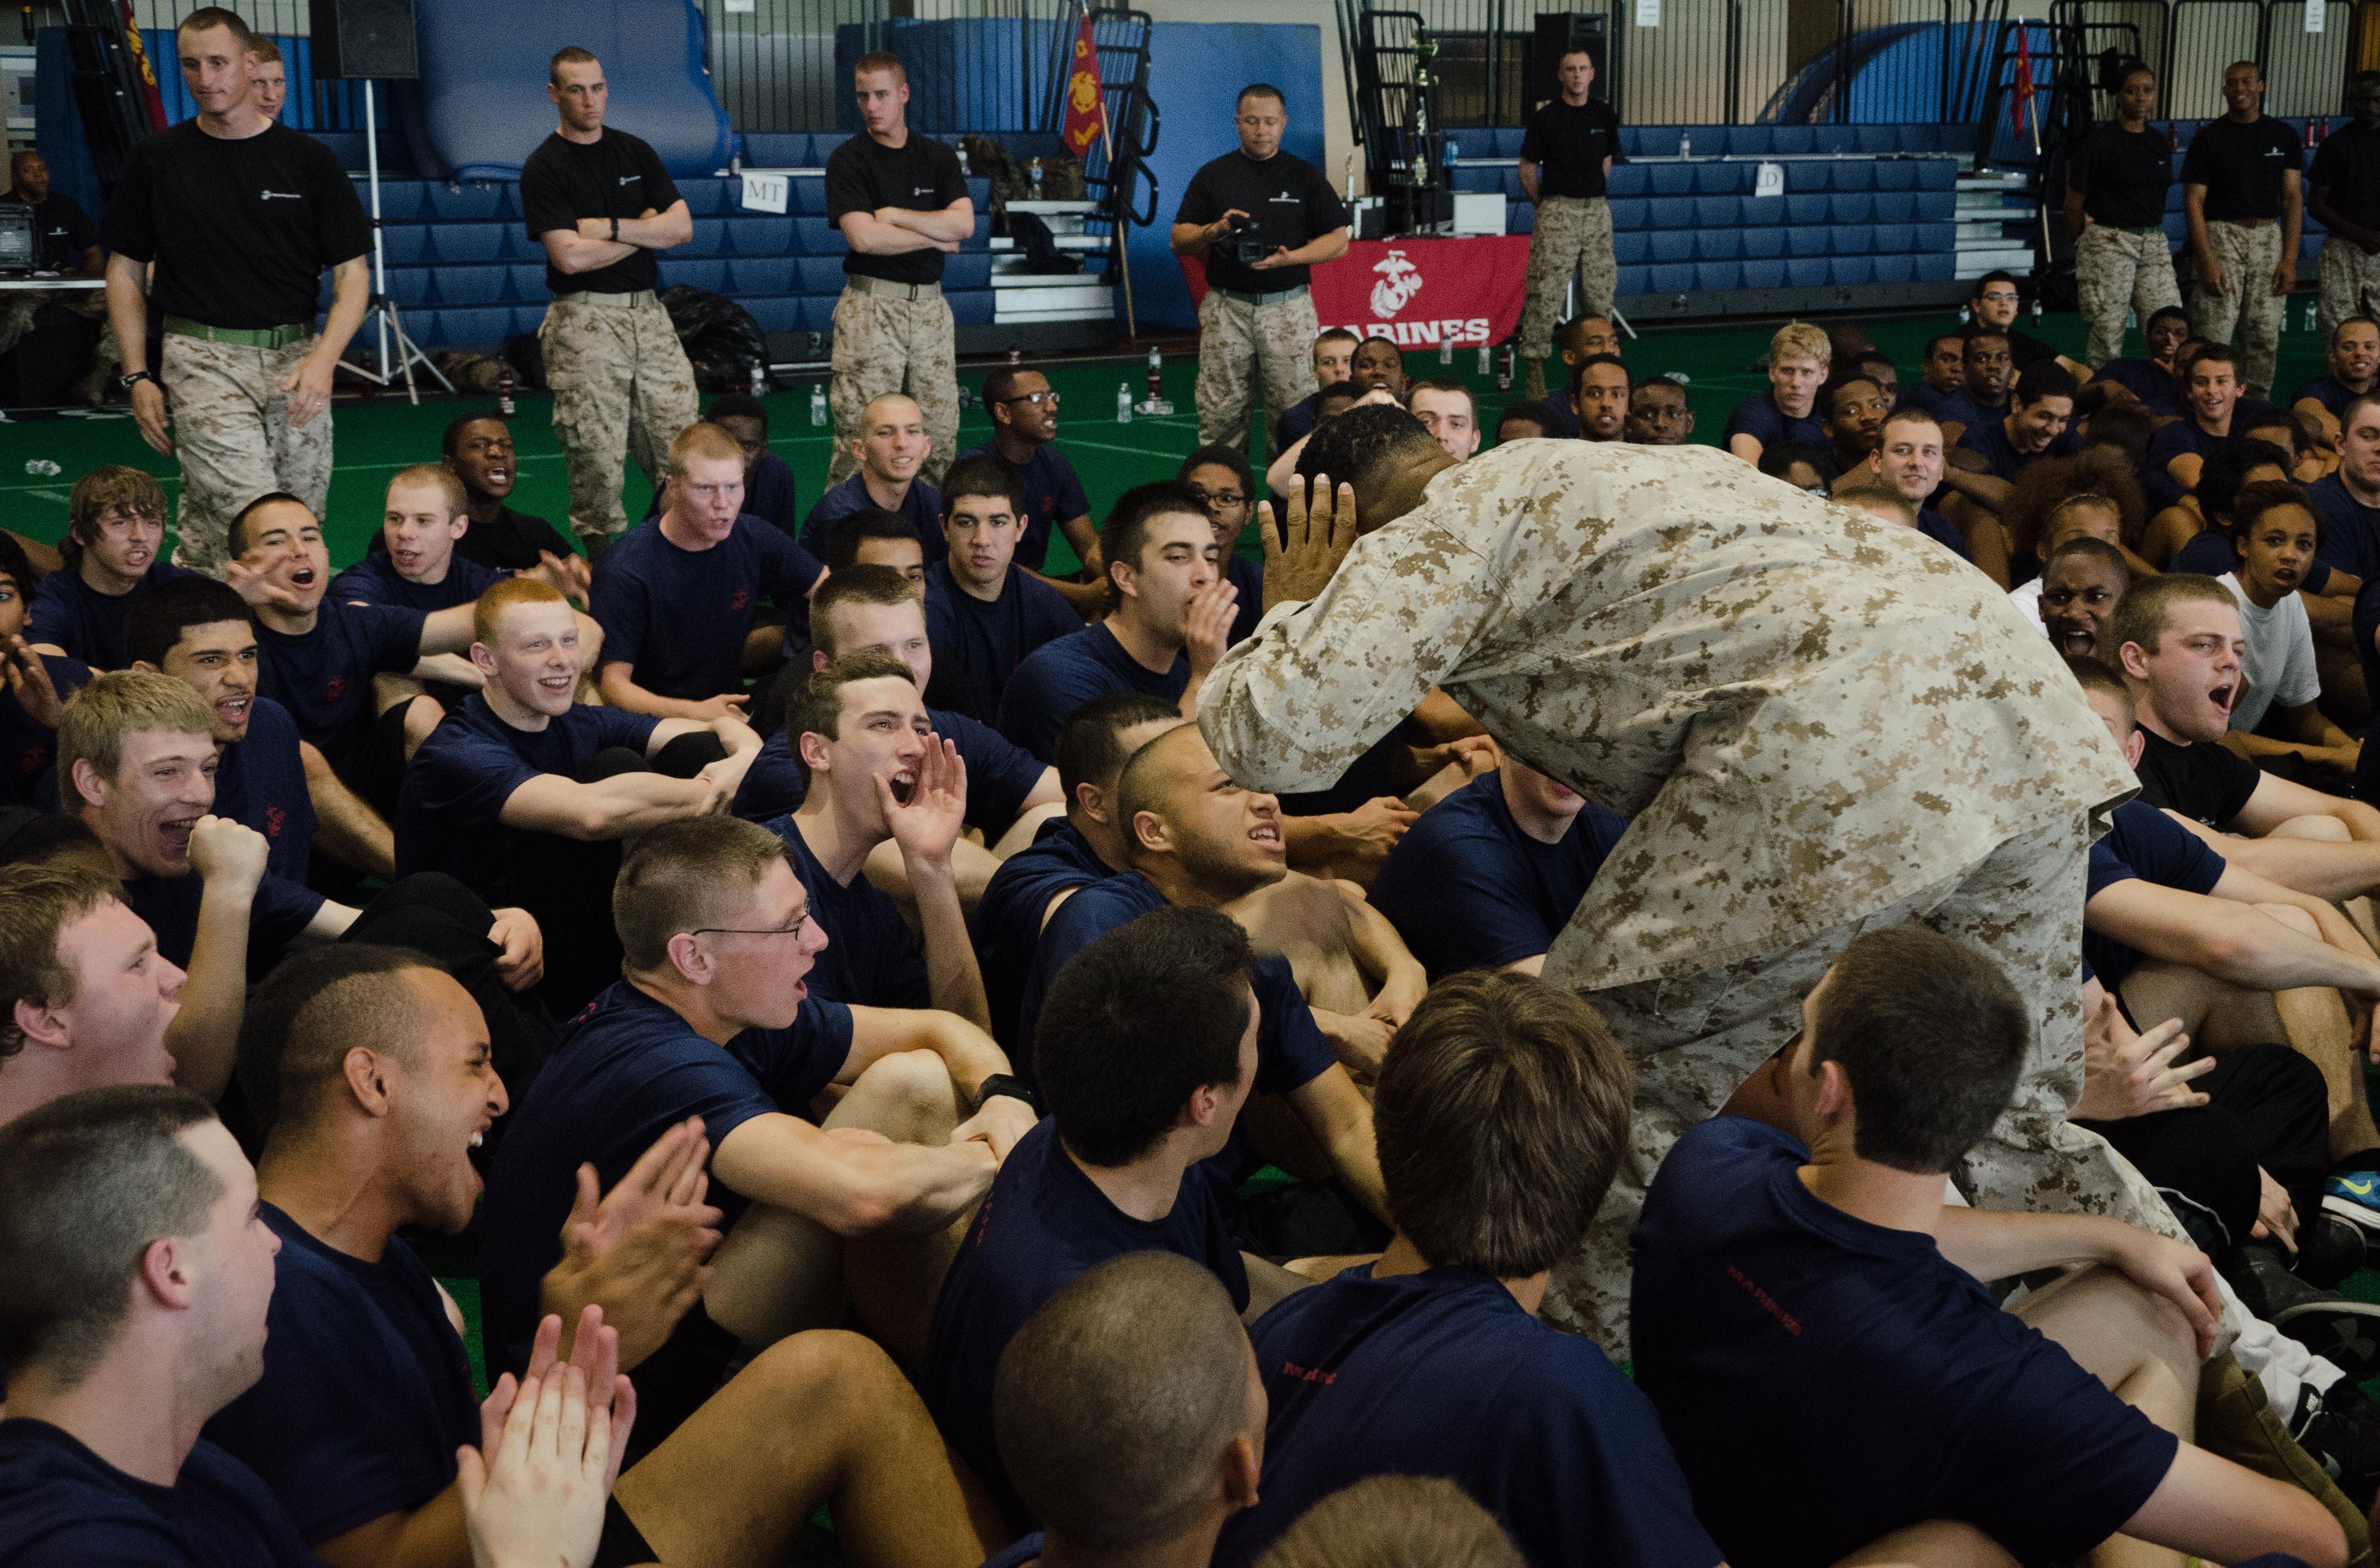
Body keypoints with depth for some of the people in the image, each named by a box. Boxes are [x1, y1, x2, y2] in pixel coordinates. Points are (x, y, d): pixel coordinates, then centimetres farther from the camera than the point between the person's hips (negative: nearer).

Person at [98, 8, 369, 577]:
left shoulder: (310, 159, 5)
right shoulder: (157, 160, 6)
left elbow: (351, 273, 4)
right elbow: (125, 271, 12)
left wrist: (323, 358, -13)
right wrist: (137, 377, 3)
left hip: (296, 359, 2)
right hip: (204, 359, -2)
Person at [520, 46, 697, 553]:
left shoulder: (635, 151, 12)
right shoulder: (544, 167, -4)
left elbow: (682, 227, 2)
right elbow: (570, 256, -15)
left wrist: (611, 227, -11)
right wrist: (645, 230, -4)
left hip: (649, 314, 5)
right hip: (586, 322, -5)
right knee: (597, 454, -4)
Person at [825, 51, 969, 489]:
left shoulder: (939, 156, 12)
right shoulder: (847, 160, 0)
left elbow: (964, 224, -2)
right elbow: (863, 237, -13)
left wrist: (894, 215, -8)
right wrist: (935, 237, -4)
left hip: (929, 303, 4)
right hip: (871, 304, -4)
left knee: (939, 432, 3)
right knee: (859, 436, -9)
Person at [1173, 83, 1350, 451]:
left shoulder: (1305, 175, 8)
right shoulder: (1212, 175, 10)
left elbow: (1338, 242, 5)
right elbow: (1179, 241, 8)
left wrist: (1289, 258, -11)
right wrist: (1216, 230, -12)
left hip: (1288, 306, -1)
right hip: (1226, 307, 1)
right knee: (1221, 417, -2)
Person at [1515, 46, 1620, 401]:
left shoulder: (1605, 115, 9)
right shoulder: (1546, 117, -3)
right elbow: (1527, 169, 2)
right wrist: (1548, 206, 5)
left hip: (1597, 211, 4)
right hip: (1557, 212, -4)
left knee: (1600, 293, 7)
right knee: (1546, 294, -9)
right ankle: (1535, 368, -6)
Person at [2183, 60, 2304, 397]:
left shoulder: (2283, 135, 10)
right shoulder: (2209, 138, 2)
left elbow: (2292, 198, 9)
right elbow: (2194, 201, -2)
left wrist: (2289, 259, -1)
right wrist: (2206, 261, -13)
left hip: (2268, 236, 3)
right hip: (2221, 235, -3)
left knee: (2264, 336, 1)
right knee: (2214, 334, -11)